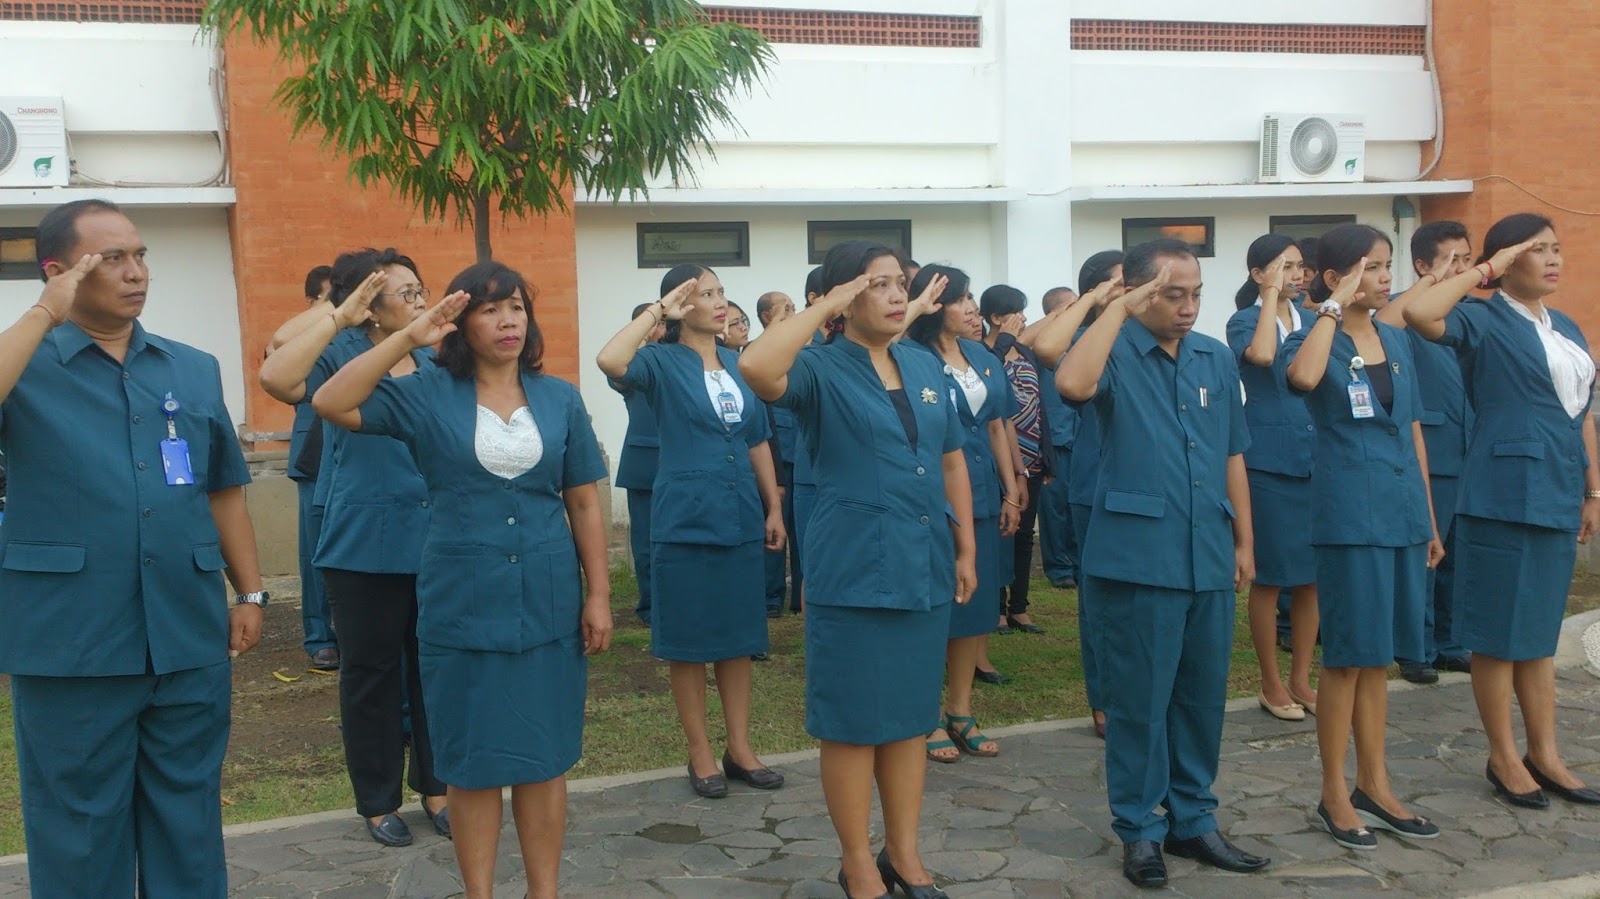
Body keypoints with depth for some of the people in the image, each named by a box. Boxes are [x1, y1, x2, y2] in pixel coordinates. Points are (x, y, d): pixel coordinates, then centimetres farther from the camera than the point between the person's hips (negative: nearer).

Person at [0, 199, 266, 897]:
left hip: (191, 642, 4)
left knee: (188, 822, 14)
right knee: (81, 828, 9)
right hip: (71, 648, -3)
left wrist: (249, 594, 9)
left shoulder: (194, 370, 12)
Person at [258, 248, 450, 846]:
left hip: (437, 543, 5)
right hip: (366, 548, -5)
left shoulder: (435, 362, 9)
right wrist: (338, 318, -25)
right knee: (372, 672, 8)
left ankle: (435, 787, 27)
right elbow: (276, 378, -29)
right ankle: (378, 802, 21)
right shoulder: (343, 356, -7)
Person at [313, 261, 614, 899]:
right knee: (472, 763, 8)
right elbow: (331, 404, -15)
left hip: (549, 607, 2)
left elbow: (585, 505, 5)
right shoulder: (428, 394, -2)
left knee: (544, 757, 10)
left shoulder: (560, 398, 4)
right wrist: (408, 338, -18)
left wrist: (598, 595, 2)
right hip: (461, 611, -1)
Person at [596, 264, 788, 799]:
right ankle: (700, 754, 16)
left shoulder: (737, 364, 11)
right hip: (685, 522, -5)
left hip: (741, 520, 5)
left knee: (739, 637, 11)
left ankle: (740, 748, 21)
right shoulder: (664, 363, -6)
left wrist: (774, 506, 12)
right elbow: (610, 360, -28)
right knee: (689, 642, 4)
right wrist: (657, 312, -19)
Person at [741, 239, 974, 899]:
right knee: (853, 723, 4)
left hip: (925, 569, 6)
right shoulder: (821, 369, -9)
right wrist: (826, 307, -21)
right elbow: (756, 367, -31)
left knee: (911, 716, 15)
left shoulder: (925, 368, 10)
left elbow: (952, 461, 16)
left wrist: (966, 548, 13)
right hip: (854, 573, -6)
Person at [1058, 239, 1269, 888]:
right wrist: (1119, 310, -22)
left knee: (1203, 696, 14)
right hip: (1137, 559, -6)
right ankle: (1138, 829, 18)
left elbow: (1232, 456, 16)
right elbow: (1072, 384, -31)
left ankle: (1192, 819, 28)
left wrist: (1244, 541, 14)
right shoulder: (1117, 351, -6)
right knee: (1140, 700, 4)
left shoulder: (1217, 358, 11)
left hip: (1209, 558, 6)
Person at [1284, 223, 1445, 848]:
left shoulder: (1396, 340, 13)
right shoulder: (1314, 338, -6)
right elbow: (1303, 377, -32)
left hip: (1403, 510, 6)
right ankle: (1335, 796, 11)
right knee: (1348, 655, -1)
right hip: (1349, 512, -6)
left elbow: (1413, 431, 17)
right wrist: (1335, 307, -20)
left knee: (1379, 655, 13)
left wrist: (1430, 519, 16)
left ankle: (1374, 786, 23)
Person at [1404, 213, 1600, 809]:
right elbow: (1418, 313, -28)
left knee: (1541, 631, 15)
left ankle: (1545, 754, 24)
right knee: (1500, 634, 2)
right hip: (1504, 496, -7)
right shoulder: (1483, 322, -7)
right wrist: (1485, 271, -16)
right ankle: (1504, 758, 14)